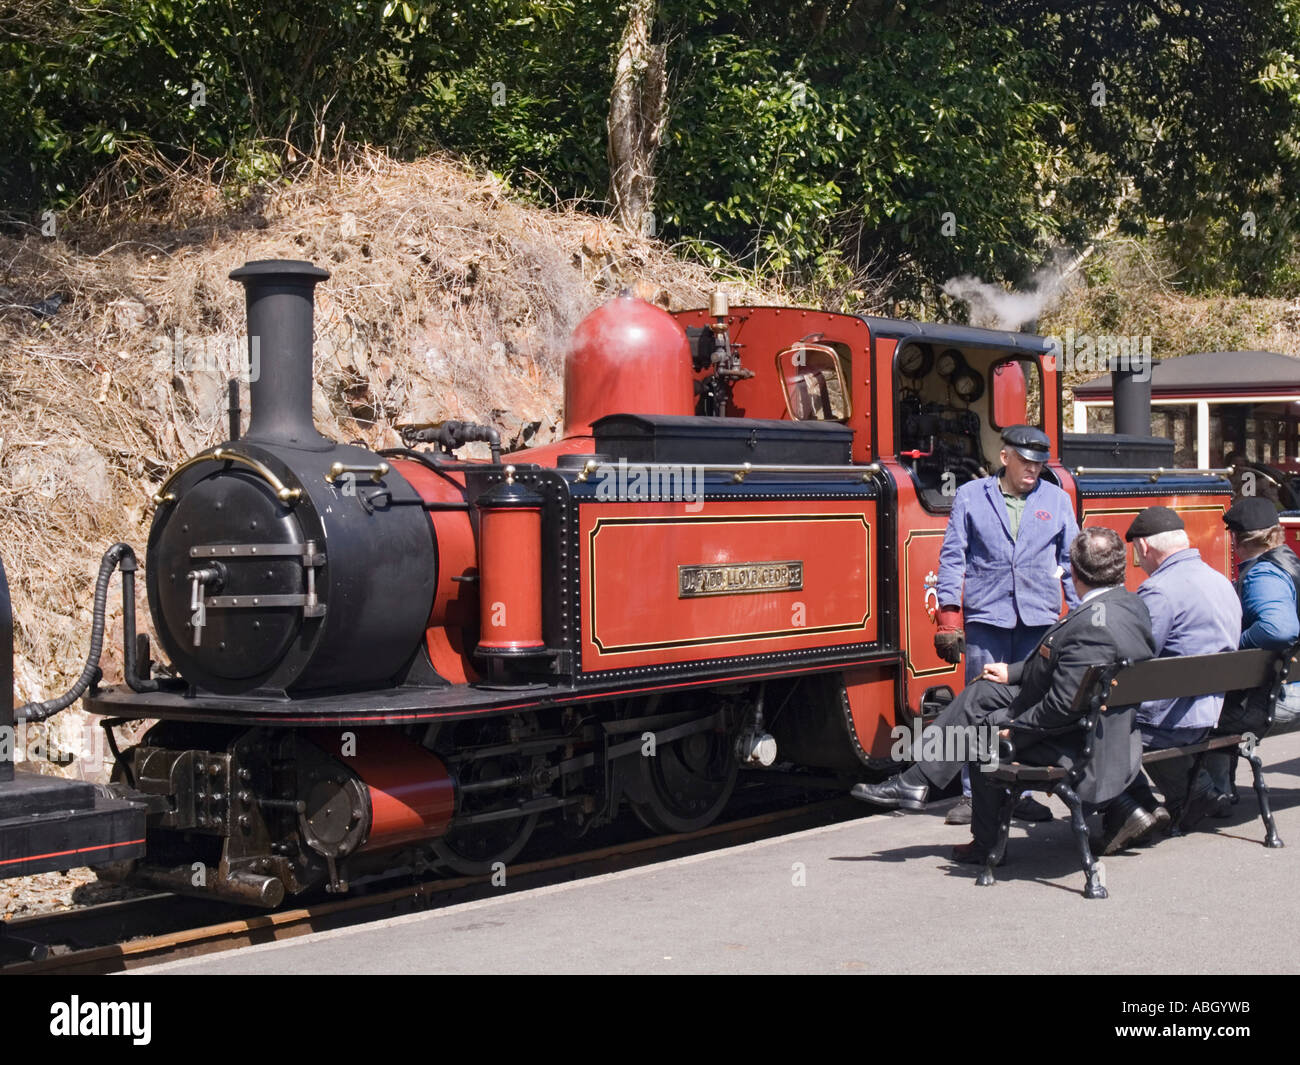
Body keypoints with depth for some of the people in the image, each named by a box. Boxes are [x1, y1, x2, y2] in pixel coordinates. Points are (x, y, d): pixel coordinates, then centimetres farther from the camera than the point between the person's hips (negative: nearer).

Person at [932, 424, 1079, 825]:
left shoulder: (1056, 500, 14)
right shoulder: (971, 496, 8)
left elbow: (1071, 560, 16)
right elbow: (953, 557, 5)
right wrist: (949, 616, -2)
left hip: (1040, 619, 2)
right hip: (986, 617, -2)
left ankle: (1023, 792, 12)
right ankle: (973, 795, 5)